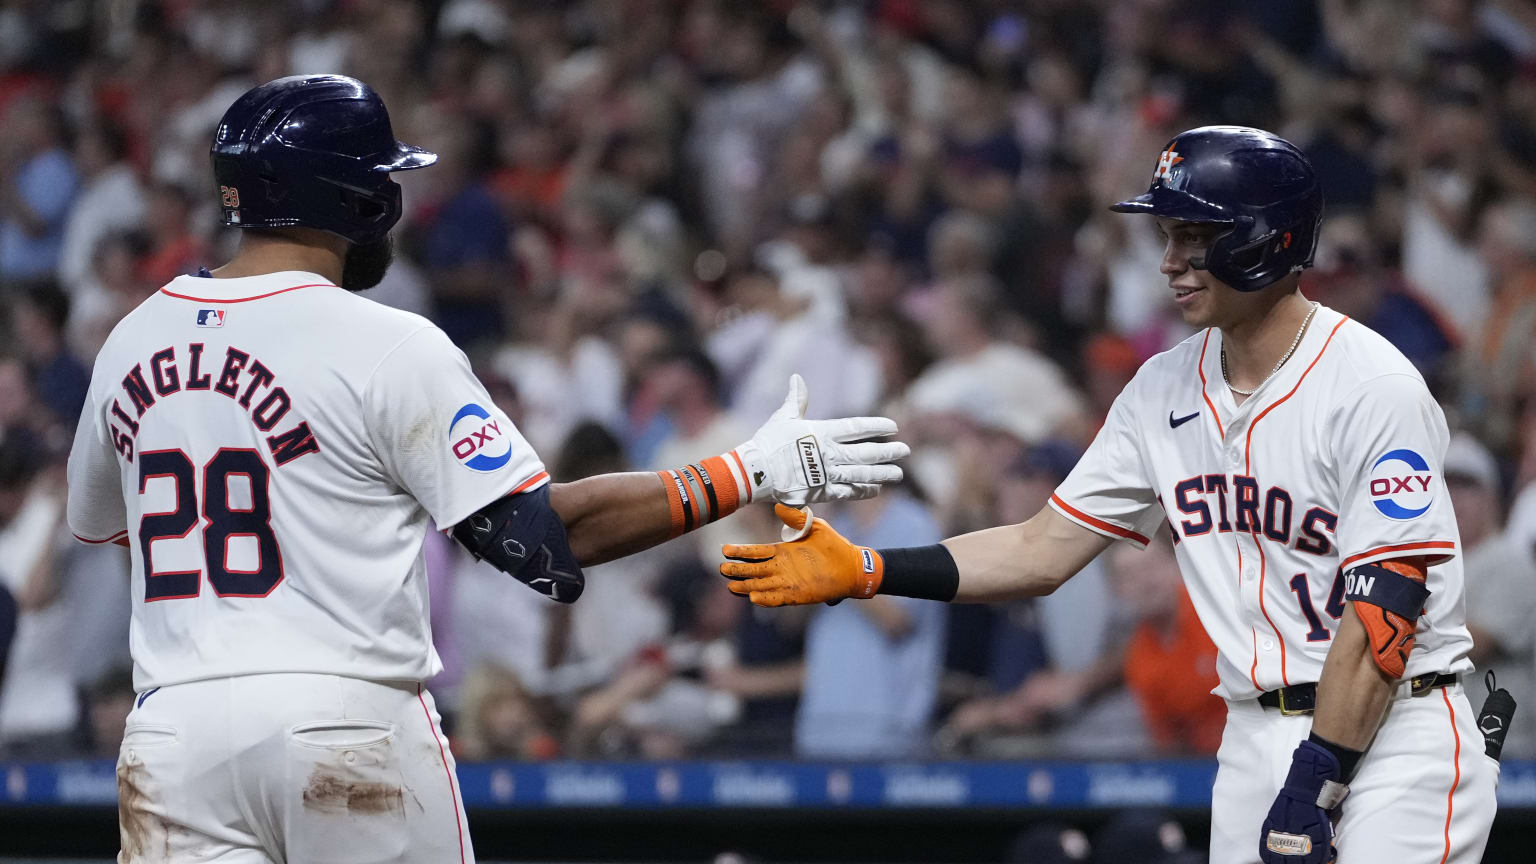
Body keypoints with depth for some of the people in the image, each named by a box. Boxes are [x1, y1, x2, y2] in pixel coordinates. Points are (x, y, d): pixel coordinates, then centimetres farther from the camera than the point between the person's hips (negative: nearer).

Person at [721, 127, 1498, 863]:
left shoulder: (1374, 388, -14)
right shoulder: (1165, 389, 9)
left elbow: (1384, 610, -18)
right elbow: (1044, 552, 10)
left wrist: (1313, 790, -22)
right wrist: (861, 571, -1)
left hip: (1393, 735, -7)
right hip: (1253, 740, 7)